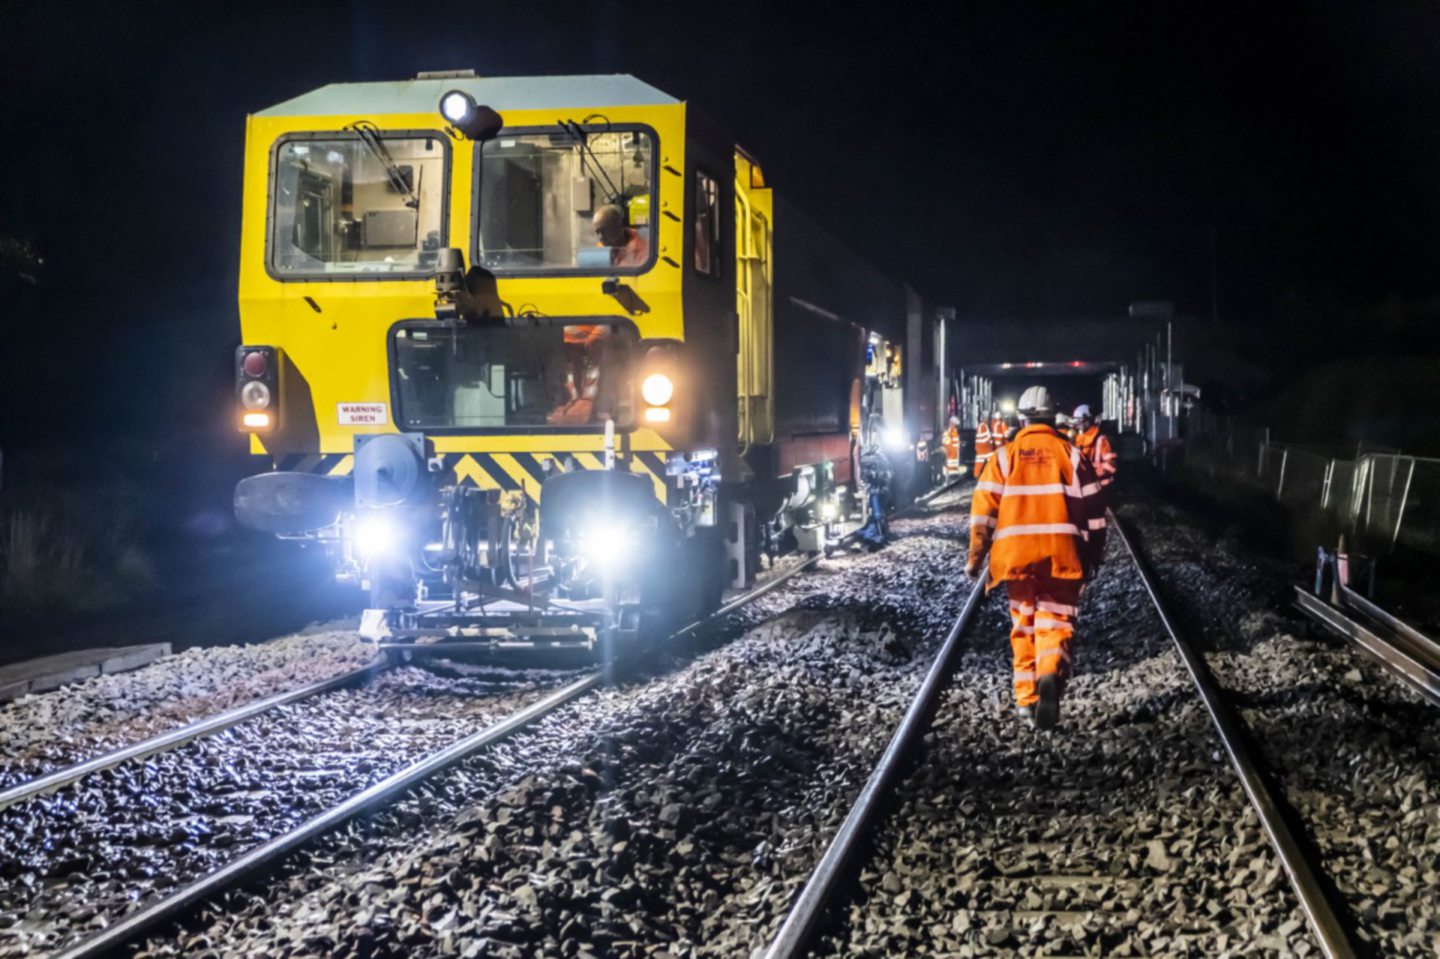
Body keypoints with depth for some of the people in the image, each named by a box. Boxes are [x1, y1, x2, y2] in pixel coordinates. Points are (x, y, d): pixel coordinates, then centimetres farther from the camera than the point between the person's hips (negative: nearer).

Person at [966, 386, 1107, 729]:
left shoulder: (1004, 456, 5)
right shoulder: (1070, 454, 5)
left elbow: (984, 510, 0)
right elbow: (1092, 510, 6)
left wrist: (976, 557, 6)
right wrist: (1094, 555, 15)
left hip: (1016, 554, 1)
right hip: (1062, 554, -1)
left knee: (1024, 625, 16)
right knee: (1054, 623, 0)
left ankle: (1027, 698, 14)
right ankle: (1050, 676, -28)